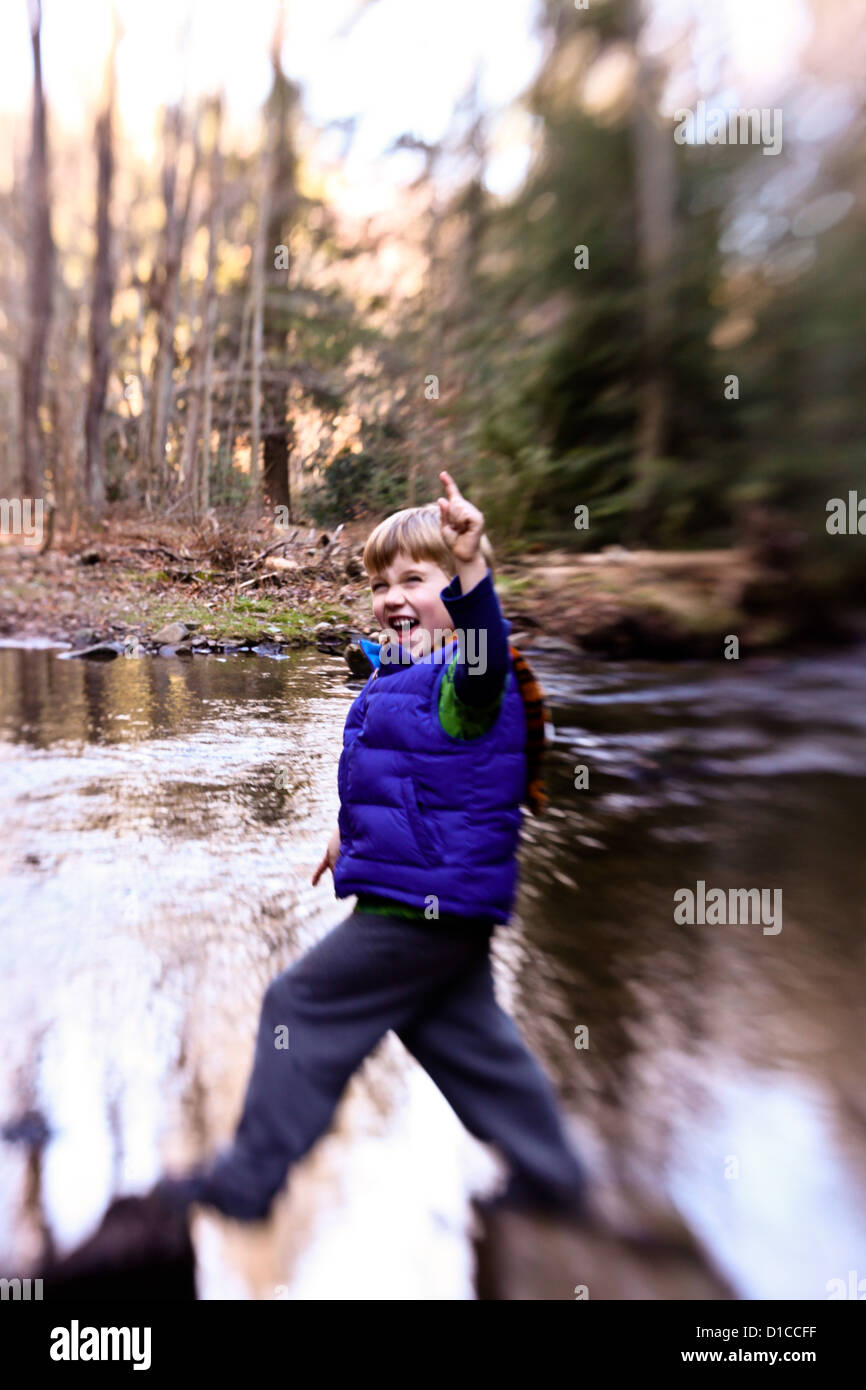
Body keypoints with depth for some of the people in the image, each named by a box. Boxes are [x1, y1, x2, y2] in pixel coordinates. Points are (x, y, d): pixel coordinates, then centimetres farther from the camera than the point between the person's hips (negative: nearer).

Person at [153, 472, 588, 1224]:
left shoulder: (467, 682, -18)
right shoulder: (403, 676, 13)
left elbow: (484, 653, -44)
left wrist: (472, 567, -59)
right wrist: (350, 829, 34)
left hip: (420, 905, -11)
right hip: (450, 906, 11)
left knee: (302, 1007, 2)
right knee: (466, 1036, 21)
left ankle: (248, 1176, 19)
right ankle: (550, 1177, 34)